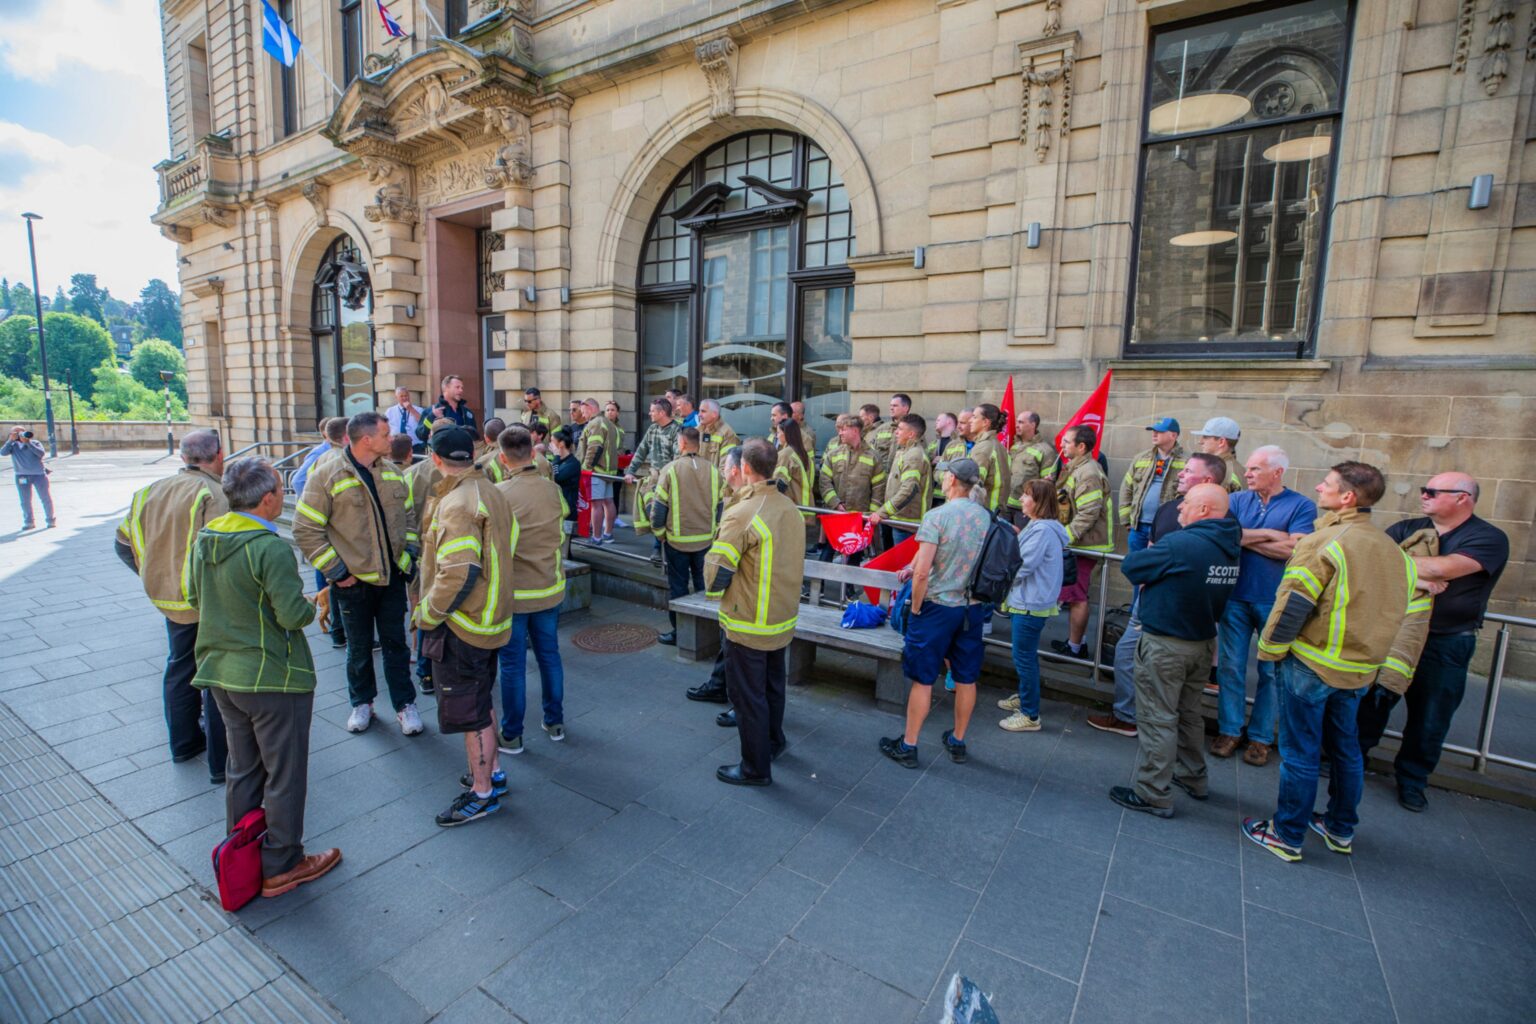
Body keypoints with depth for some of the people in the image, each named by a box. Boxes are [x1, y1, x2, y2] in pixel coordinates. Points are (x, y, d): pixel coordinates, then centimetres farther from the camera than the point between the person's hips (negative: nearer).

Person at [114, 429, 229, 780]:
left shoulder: (152, 491, 5)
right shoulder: (213, 494, -20)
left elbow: (125, 544, 12)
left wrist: (157, 577, 20)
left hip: (169, 599, 8)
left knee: (180, 667, 24)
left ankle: (183, 742, 40)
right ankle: (222, 762, 9)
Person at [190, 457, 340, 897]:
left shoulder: (204, 539, 2)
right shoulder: (270, 547, -23)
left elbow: (195, 599, 13)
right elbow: (293, 616, -25)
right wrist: (311, 606, -4)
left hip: (221, 673, 8)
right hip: (272, 678, -8)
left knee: (243, 769, 23)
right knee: (284, 775, 8)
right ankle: (281, 866, 21)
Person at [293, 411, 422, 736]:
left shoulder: (393, 472, 4)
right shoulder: (327, 475, -12)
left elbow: (409, 516, 14)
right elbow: (306, 530, -11)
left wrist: (410, 555, 4)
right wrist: (335, 570, -13)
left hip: (393, 576, 3)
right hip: (353, 580, -3)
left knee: (395, 643, 11)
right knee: (359, 647, 13)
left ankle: (405, 704, 22)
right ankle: (362, 703, 33)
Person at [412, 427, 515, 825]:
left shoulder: (457, 504, -22)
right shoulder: (490, 492, 7)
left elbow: (458, 573, -30)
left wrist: (426, 614, -16)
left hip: (461, 625, -10)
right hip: (488, 616, 10)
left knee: (470, 710, 5)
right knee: (480, 702, 23)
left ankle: (483, 793, 20)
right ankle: (492, 771, 38)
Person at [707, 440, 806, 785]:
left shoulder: (740, 514, -24)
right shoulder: (790, 508, -1)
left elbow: (716, 572, -19)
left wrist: (715, 591, 1)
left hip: (748, 624, -7)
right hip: (784, 617, 7)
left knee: (747, 693, 8)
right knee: (772, 684, 25)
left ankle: (756, 767, 22)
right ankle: (774, 741, 45)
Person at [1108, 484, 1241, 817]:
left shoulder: (1181, 544, -24)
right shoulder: (1228, 547, 4)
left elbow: (1130, 566, -16)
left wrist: (1150, 553, 3)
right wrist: (1160, 568, 0)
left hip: (1166, 645, -8)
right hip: (1204, 642, 9)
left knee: (1157, 719, 2)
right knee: (1189, 713, 23)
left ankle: (1152, 795, 11)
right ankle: (1193, 779, 39)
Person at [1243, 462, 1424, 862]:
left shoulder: (1324, 541, -18)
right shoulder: (1390, 548, 6)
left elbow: (1292, 605, -20)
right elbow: (1416, 604, 12)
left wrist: (1270, 649, -7)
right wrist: (1387, 661, 17)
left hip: (1312, 664, -7)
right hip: (1359, 668, 7)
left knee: (1300, 752, 3)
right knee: (1345, 747, 21)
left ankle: (1287, 836, 16)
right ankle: (1341, 830, 35)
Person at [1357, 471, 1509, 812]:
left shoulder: (1489, 538, -8)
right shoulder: (1407, 528, 3)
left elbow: (1442, 569, -25)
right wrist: (1417, 576, -25)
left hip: (1446, 645, -2)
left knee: (1430, 719, 10)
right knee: (1371, 702, 11)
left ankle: (1412, 779, 27)